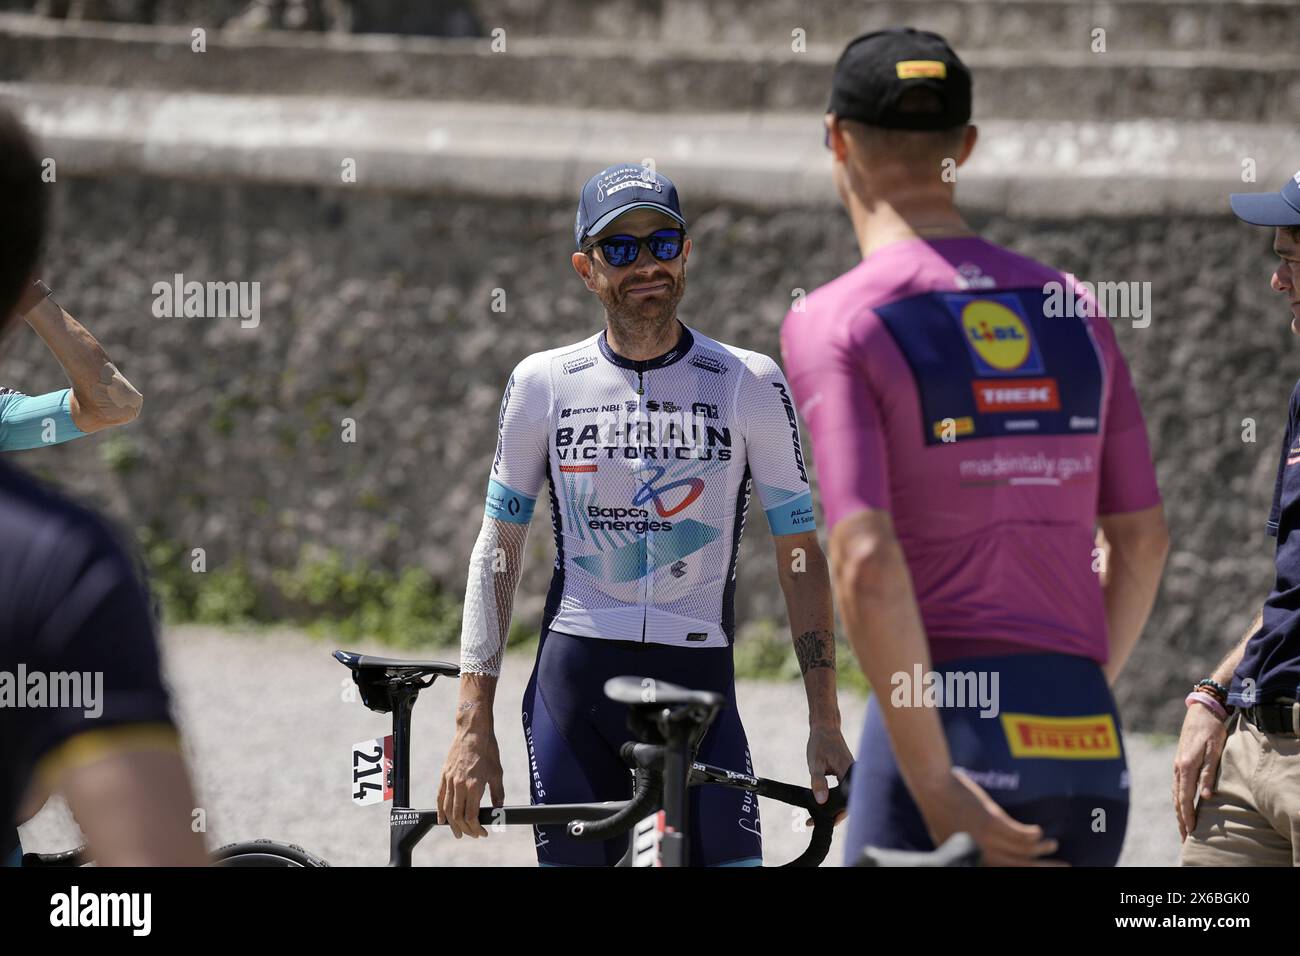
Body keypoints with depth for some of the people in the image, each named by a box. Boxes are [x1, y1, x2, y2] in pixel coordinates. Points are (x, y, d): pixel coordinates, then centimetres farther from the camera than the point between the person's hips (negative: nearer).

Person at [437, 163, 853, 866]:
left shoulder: (750, 385, 1)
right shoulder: (543, 384, 4)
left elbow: (800, 554, 4)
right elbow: (498, 550, 7)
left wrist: (825, 721, -2)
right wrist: (472, 726, 1)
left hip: (698, 676, -1)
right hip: (574, 677, 1)